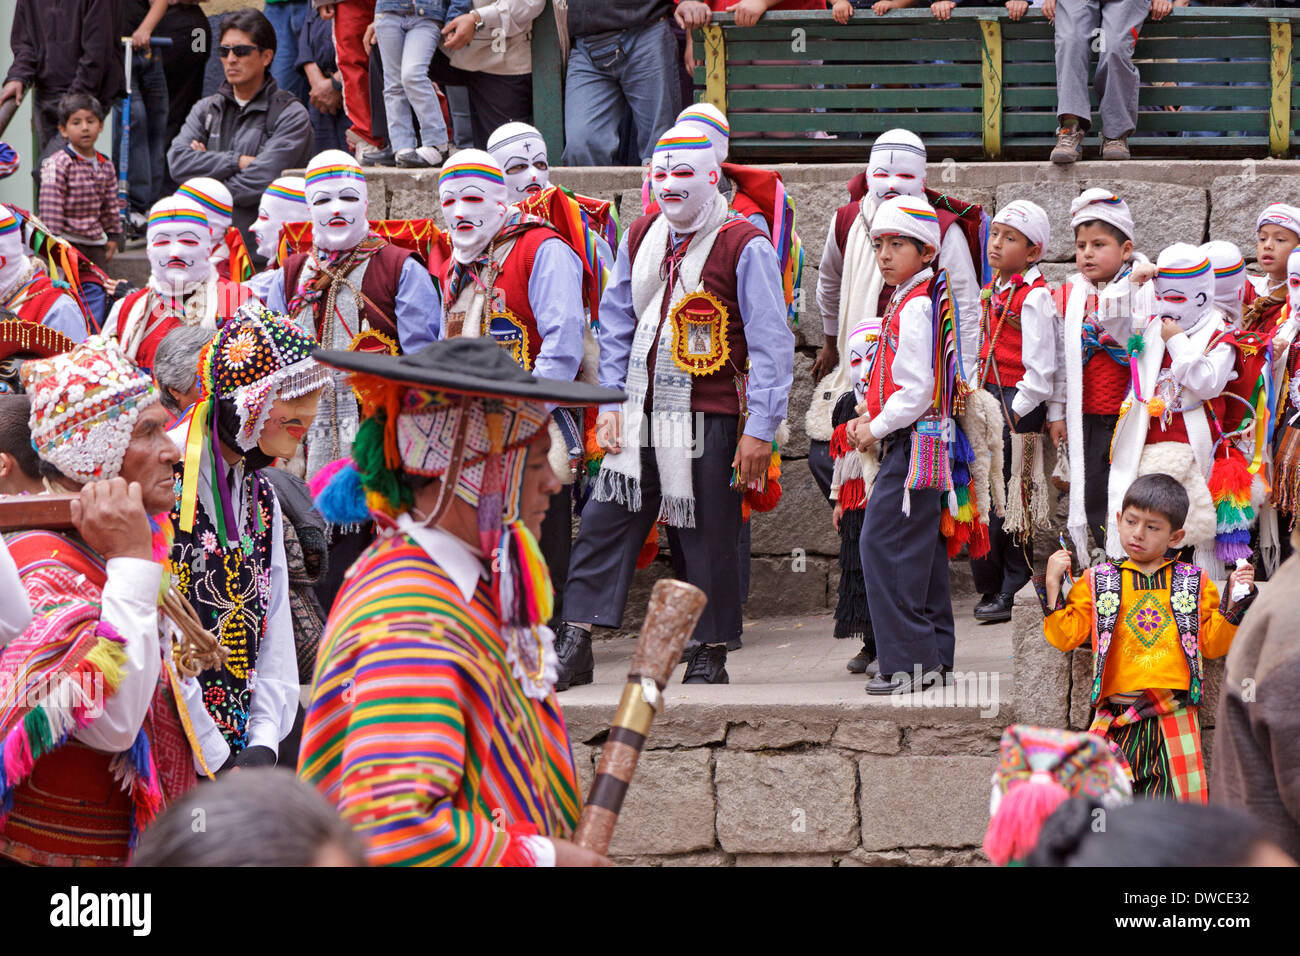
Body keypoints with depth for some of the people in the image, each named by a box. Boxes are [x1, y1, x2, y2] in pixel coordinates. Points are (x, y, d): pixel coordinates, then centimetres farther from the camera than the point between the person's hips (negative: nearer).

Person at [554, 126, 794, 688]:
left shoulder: (743, 246, -9)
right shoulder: (641, 238, 11)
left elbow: (771, 343, -10)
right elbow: (616, 323, 18)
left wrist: (760, 429, -14)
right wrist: (610, 402, 9)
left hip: (709, 419, -5)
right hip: (640, 415, 5)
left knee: (709, 538, 2)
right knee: (604, 524, 1)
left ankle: (711, 653, 14)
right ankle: (575, 646, 5)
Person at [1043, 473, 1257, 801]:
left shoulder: (1194, 583, 12)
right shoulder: (1097, 582, 11)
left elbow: (1212, 644, 13)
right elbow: (1065, 636, 7)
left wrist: (1235, 600, 2)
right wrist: (1053, 584, 0)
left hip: (1175, 712, 0)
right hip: (1116, 718, 0)